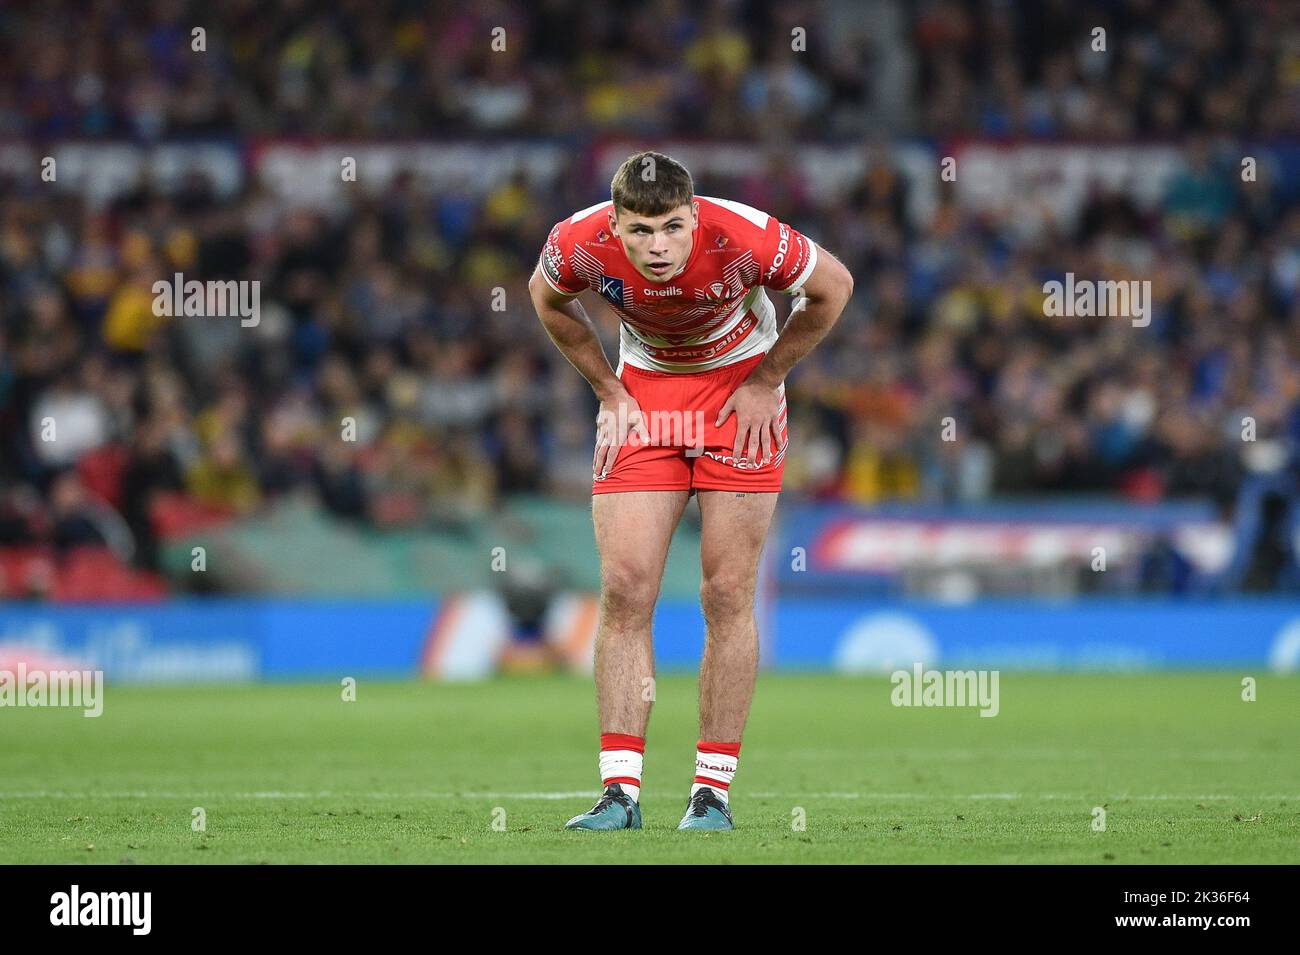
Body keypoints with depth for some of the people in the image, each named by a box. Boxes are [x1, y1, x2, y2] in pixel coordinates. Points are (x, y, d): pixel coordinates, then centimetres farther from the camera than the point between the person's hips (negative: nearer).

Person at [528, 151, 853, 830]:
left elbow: (833, 286, -10)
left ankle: (713, 788, 1)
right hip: (645, 387, 2)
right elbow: (548, 299, 3)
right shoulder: (580, 244, -23)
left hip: (740, 387, -2)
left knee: (727, 594, -6)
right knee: (624, 589, -9)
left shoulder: (744, 239, -30)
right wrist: (610, 392, 0)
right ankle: (620, 792, -7)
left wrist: (763, 384, -7)